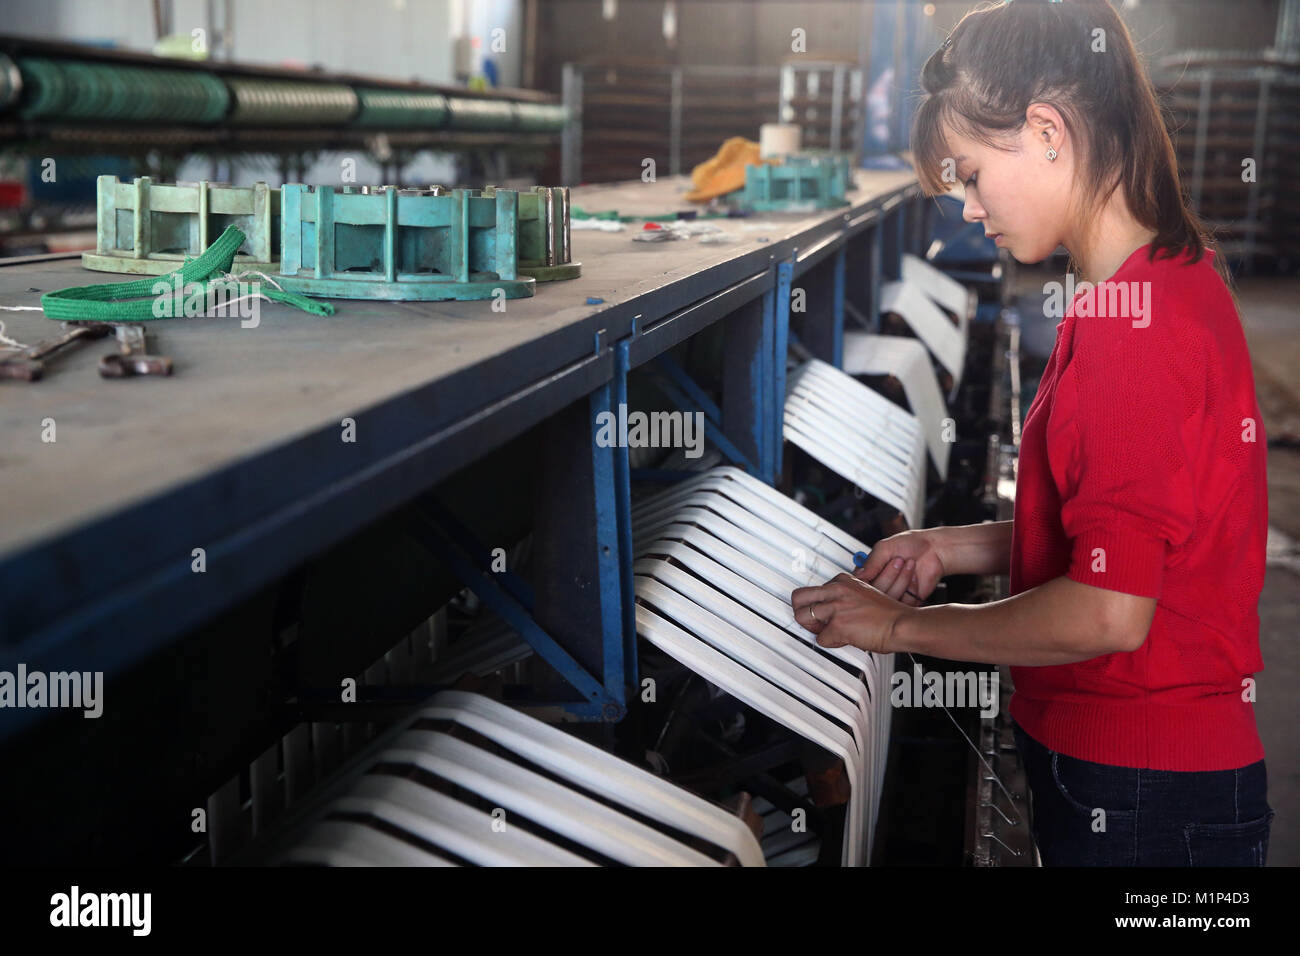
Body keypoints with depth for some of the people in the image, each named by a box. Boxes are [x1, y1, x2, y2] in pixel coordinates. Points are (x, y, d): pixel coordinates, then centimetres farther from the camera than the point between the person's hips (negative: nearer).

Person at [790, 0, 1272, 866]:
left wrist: (902, 625, -14)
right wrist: (960, 548, 7)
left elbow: (1108, 612, -26)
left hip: (1141, 796, -9)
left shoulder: (1134, 319, -24)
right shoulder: (1179, 279, 9)